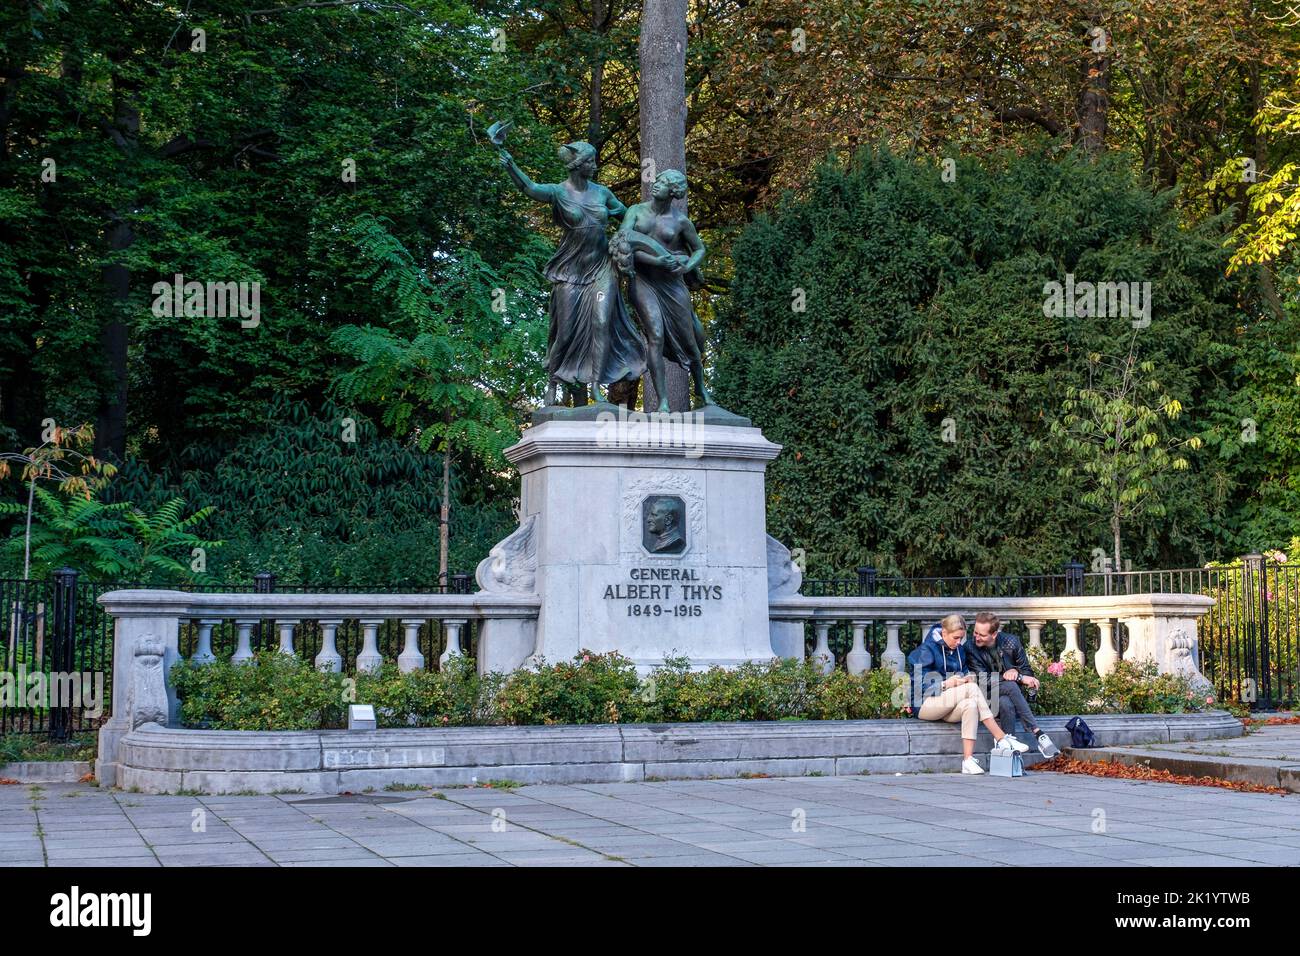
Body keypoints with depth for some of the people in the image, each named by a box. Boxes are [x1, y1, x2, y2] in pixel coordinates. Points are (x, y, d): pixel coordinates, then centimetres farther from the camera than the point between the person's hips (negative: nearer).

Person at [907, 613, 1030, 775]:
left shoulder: (959, 650, 13)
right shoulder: (927, 650, -8)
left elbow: (966, 671, 21)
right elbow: (920, 686, -12)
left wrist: (967, 678, -4)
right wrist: (946, 684, -22)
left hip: (946, 709, 6)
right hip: (924, 705, -6)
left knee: (970, 705, -32)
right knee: (972, 689, -28)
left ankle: (968, 760, -39)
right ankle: (1002, 739, -30)